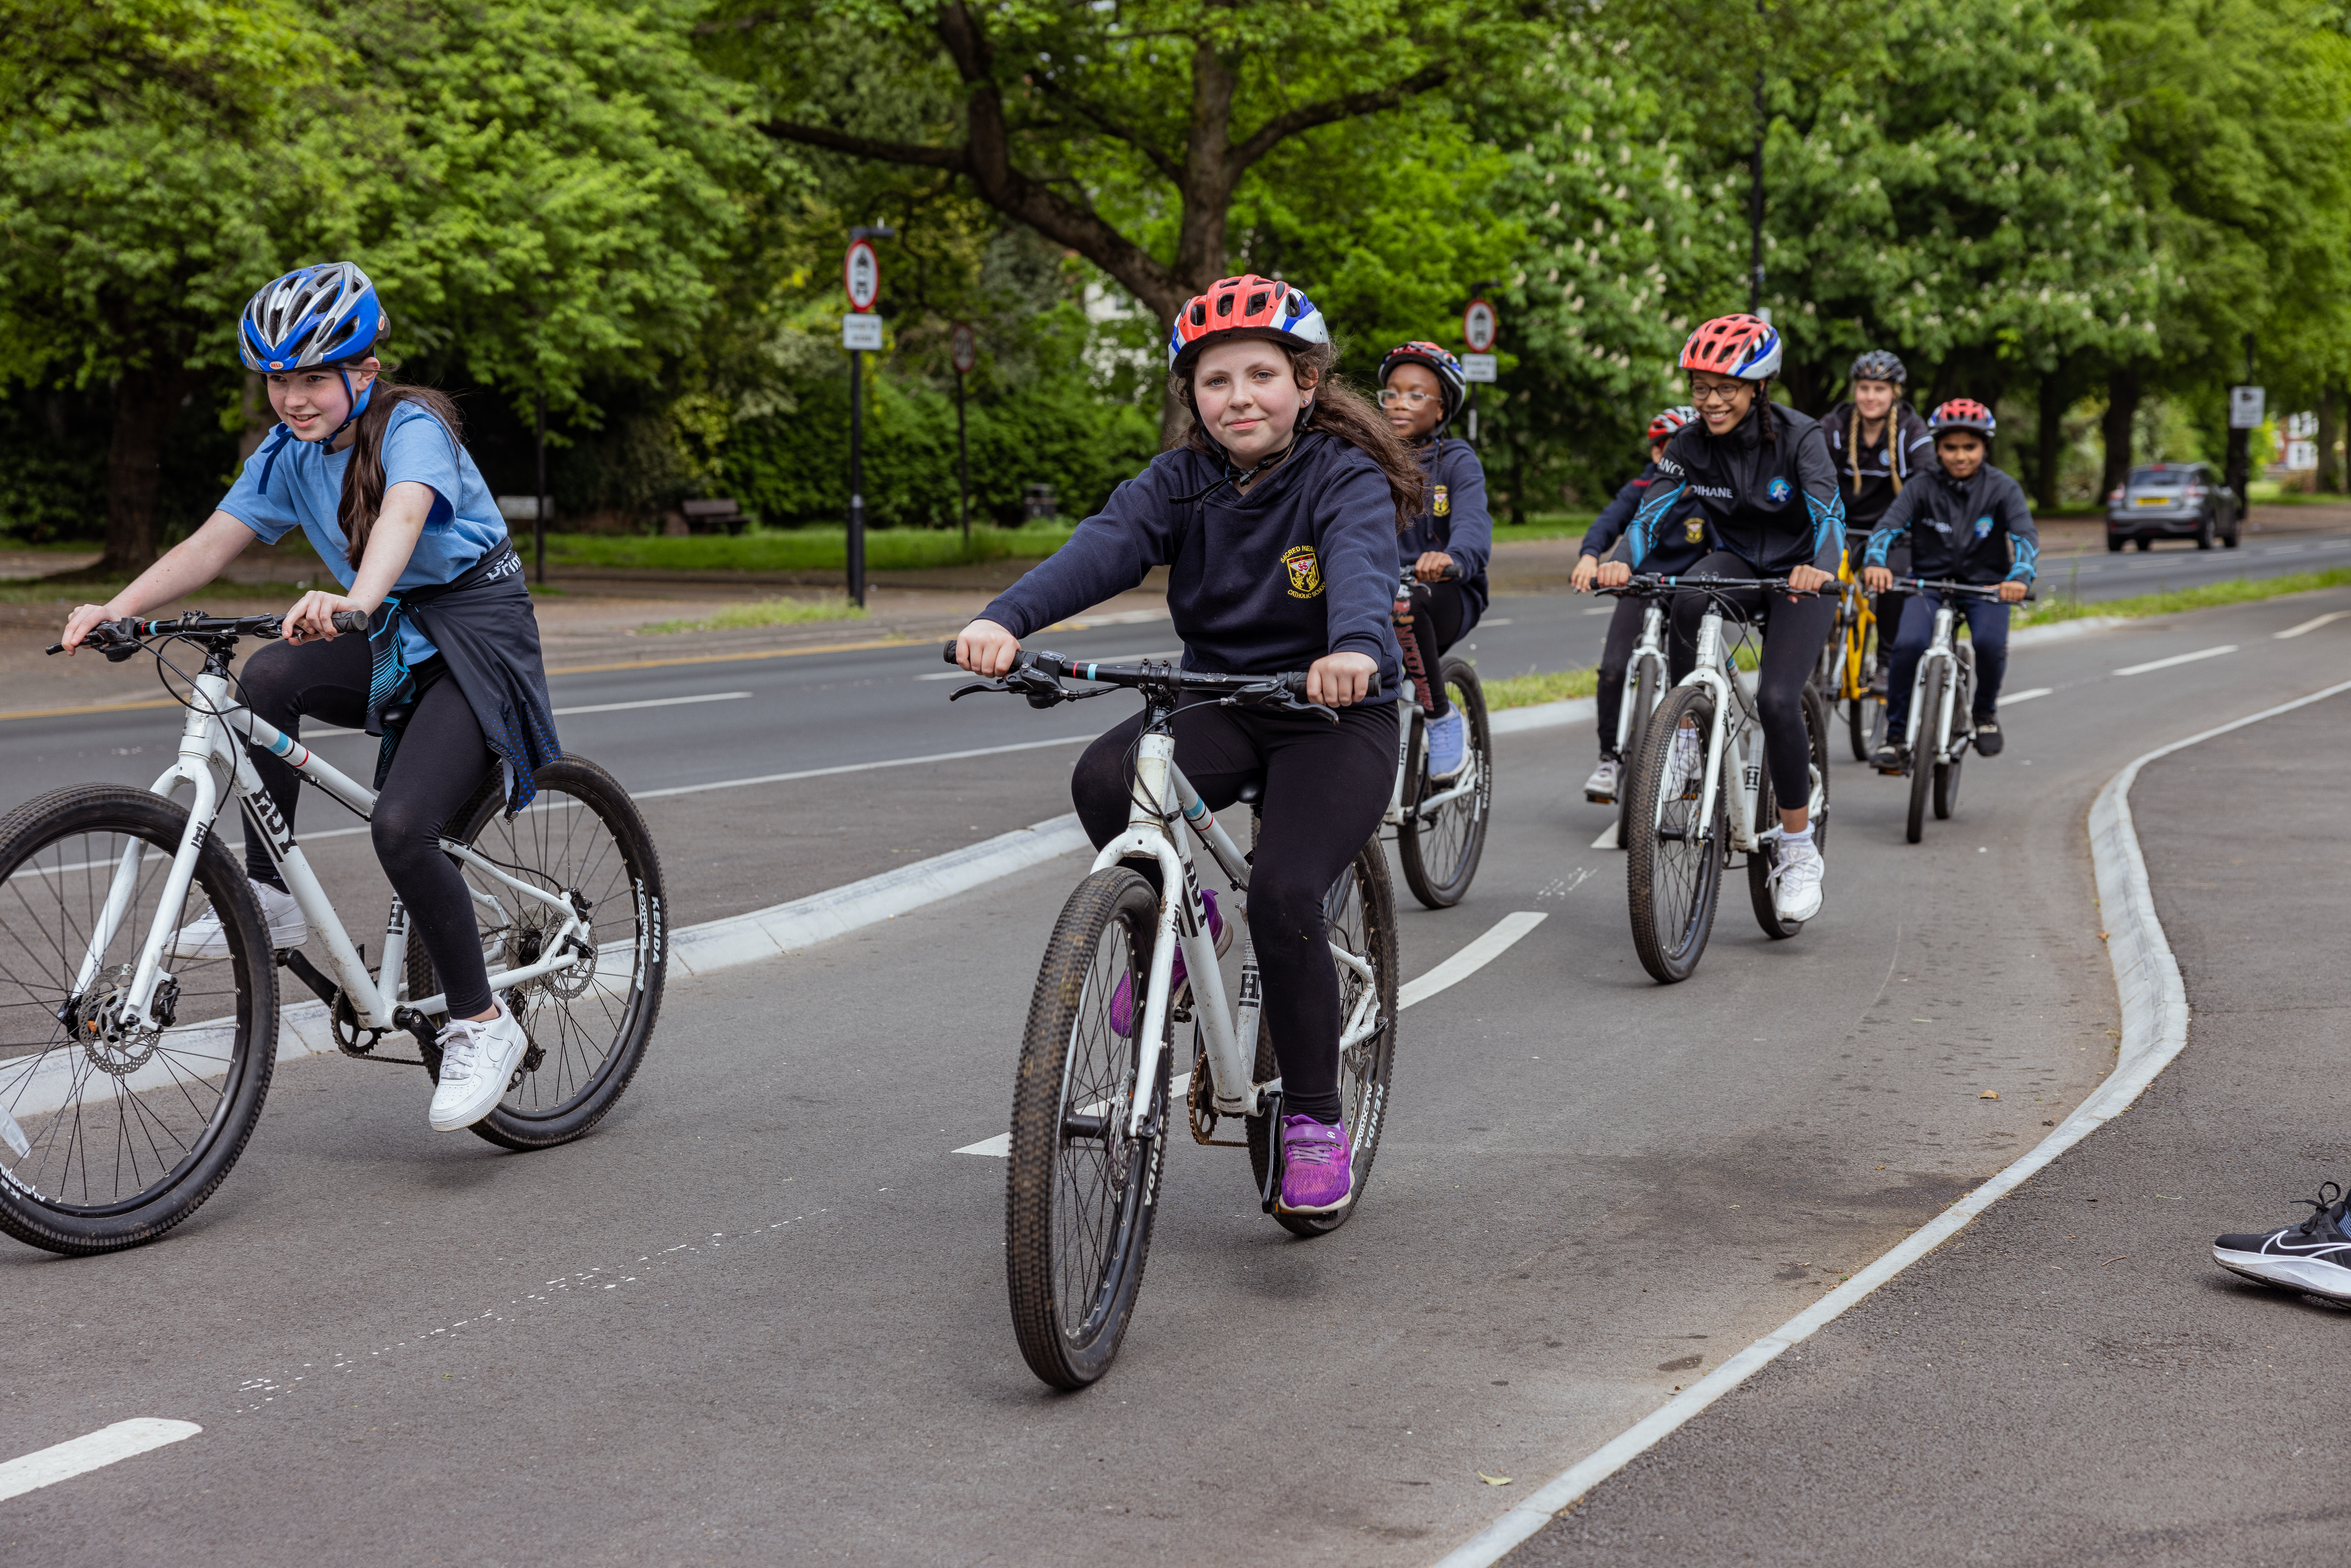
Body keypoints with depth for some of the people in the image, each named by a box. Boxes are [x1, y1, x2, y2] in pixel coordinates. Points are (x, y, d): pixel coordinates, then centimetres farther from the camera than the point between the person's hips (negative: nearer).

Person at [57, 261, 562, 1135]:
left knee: (401, 824, -25)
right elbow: (212, 544, -2)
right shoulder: (290, 453, 3)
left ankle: (482, 1024, -10)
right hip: (394, 642, 7)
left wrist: (355, 600, -60)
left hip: (478, 635, -7)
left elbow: (402, 515, -40)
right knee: (268, 677, -23)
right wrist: (116, 609, -17)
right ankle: (268, 899, -11)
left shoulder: (411, 426, -19)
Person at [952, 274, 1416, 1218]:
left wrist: (1356, 647, -59)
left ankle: (1314, 1117, -4)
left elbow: (1362, 562, -35)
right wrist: (1005, 620, -40)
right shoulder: (1182, 482, -2)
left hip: (1336, 714, -4)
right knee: (1104, 782, -27)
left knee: (1283, 893, -24)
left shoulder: (1346, 478, -13)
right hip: (1219, 702, 4)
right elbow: (1103, 547, -20)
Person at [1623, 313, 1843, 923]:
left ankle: (1799, 850, -5)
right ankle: (1686, 740, -18)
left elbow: (1828, 512, -33)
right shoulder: (1690, 444, -12)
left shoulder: (1798, 437, -20)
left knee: (1777, 698, -21)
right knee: (1689, 601, -35)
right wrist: (1621, 563, -43)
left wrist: (1815, 568, -55)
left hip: (1798, 573, -2)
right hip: (1735, 563, 3)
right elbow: (1650, 511, -21)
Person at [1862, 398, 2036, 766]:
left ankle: (1986, 709, 4)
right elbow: (1889, 525, -18)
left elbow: (2026, 534, -19)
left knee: (1990, 643, -29)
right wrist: (1876, 562, -41)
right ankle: (1895, 735, -10)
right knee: (1909, 644, -27)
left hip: (1985, 585, 0)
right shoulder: (1923, 489, -5)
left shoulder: (2002, 489, -5)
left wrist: (2021, 576, -41)